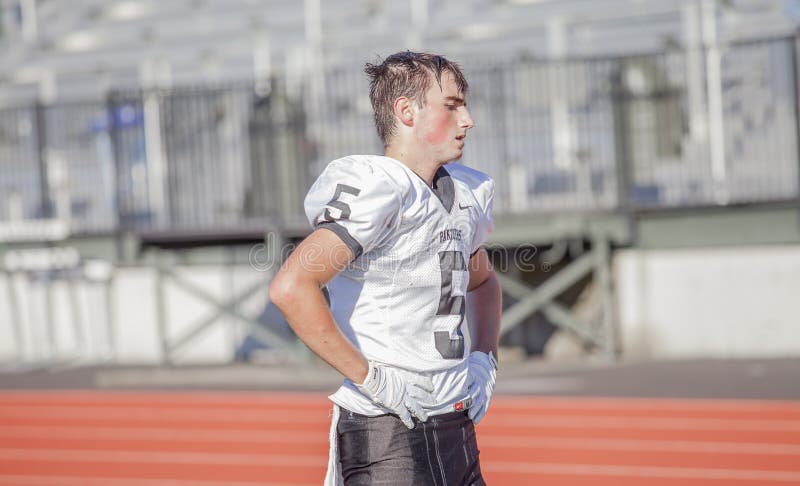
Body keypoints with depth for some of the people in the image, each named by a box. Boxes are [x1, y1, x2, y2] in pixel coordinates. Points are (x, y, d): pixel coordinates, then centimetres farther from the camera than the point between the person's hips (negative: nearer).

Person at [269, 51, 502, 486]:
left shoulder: (465, 193, 12)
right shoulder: (377, 191, -15)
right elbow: (290, 288, -25)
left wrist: (483, 358, 16)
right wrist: (371, 378, -20)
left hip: (456, 428, 8)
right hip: (384, 431, -8)